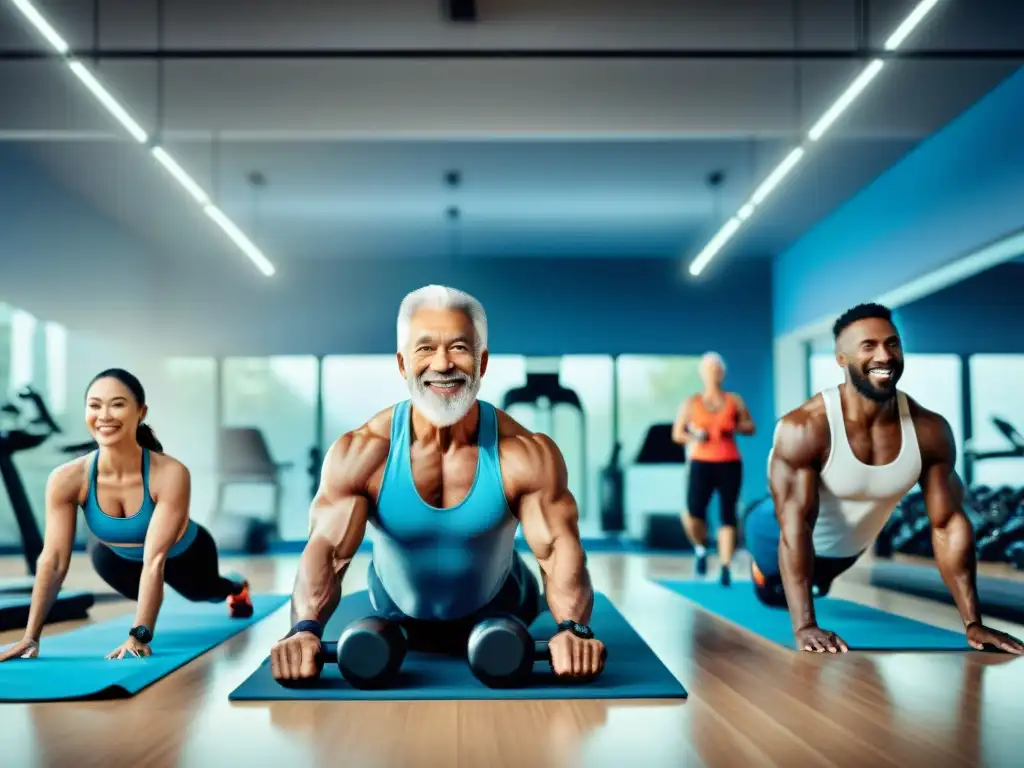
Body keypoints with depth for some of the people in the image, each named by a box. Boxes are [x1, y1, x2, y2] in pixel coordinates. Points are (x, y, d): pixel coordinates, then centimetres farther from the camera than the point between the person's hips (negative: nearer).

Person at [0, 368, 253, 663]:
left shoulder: (170, 474, -44)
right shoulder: (67, 479, -35)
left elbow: (155, 560, -44)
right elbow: (53, 561, -31)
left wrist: (139, 636, -46)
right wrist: (31, 637, -33)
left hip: (183, 556, 0)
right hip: (118, 558, 1)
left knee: (203, 593, 32)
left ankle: (236, 588, 69)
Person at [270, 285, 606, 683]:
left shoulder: (526, 454, -31)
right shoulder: (359, 453, -30)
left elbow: (560, 550, -34)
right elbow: (326, 551, -34)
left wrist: (572, 628, -55)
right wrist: (305, 629, -55)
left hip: (498, 614, 0)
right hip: (395, 617, 0)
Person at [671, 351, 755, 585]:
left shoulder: (734, 401, 9)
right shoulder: (691, 403, 6)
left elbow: (751, 427, 12)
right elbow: (677, 434, 8)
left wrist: (734, 428, -8)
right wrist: (693, 436, -12)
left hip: (730, 464, 1)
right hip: (701, 464, -1)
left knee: (727, 515, -2)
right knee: (693, 514, -16)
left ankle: (726, 568, 4)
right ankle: (701, 549, 13)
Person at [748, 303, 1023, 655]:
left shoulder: (930, 431, -26)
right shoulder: (806, 428, -40)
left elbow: (949, 525, -21)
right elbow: (795, 528, -42)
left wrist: (972, 622, -24)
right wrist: (804, 625, -49)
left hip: (851, 546, 5)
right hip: (790, 539, -5)